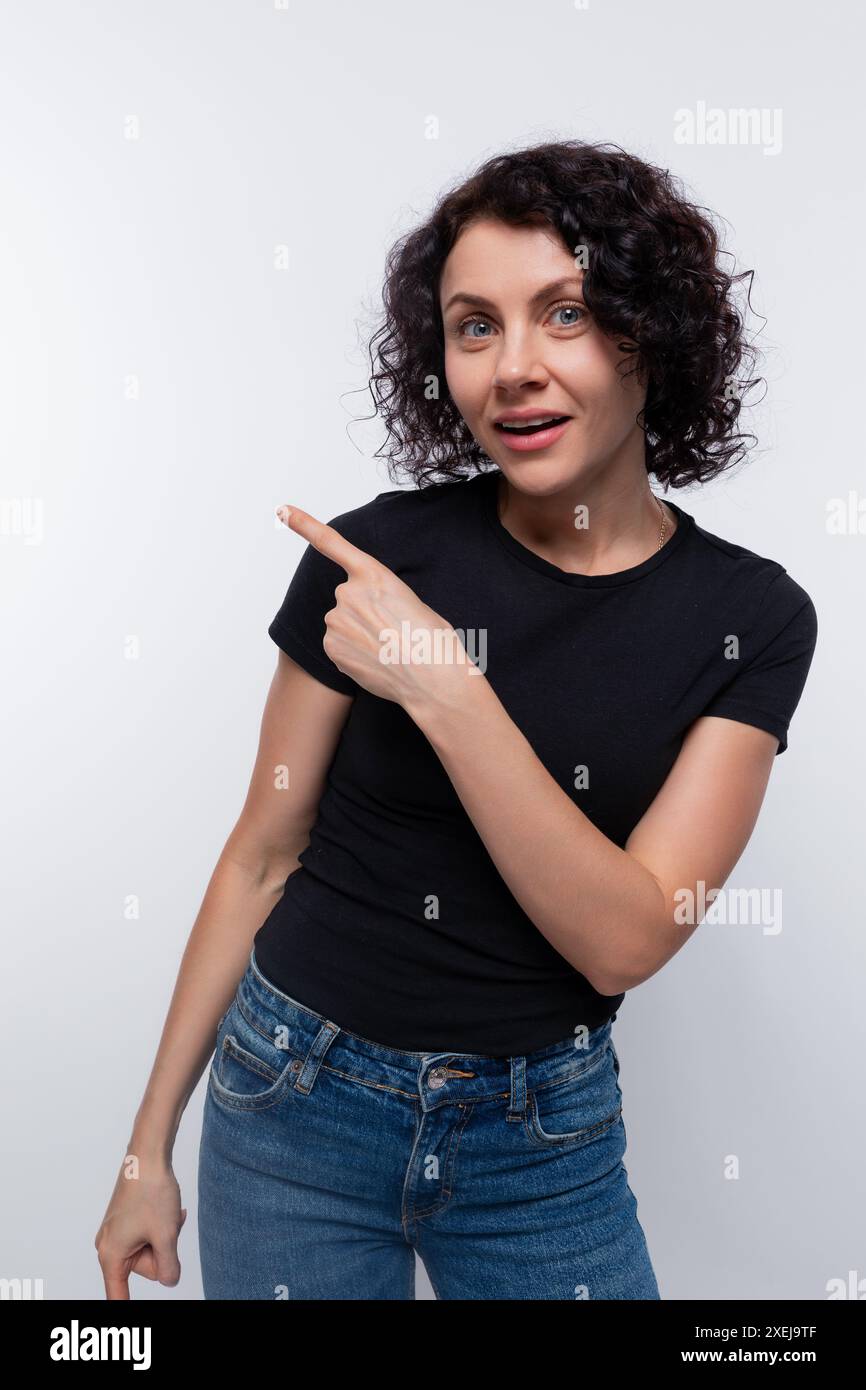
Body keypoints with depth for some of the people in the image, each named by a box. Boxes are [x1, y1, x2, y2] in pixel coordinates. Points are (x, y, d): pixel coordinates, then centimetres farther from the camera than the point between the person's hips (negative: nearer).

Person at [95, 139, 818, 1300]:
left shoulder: (754, 617, -10)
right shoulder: (374, 553, -13)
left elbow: (625, 941, -18)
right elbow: (263, 856, -4)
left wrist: (443, 689, -28)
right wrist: (150, 1146, 1)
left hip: (546, 1134, 1)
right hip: (299, 1102, 0)